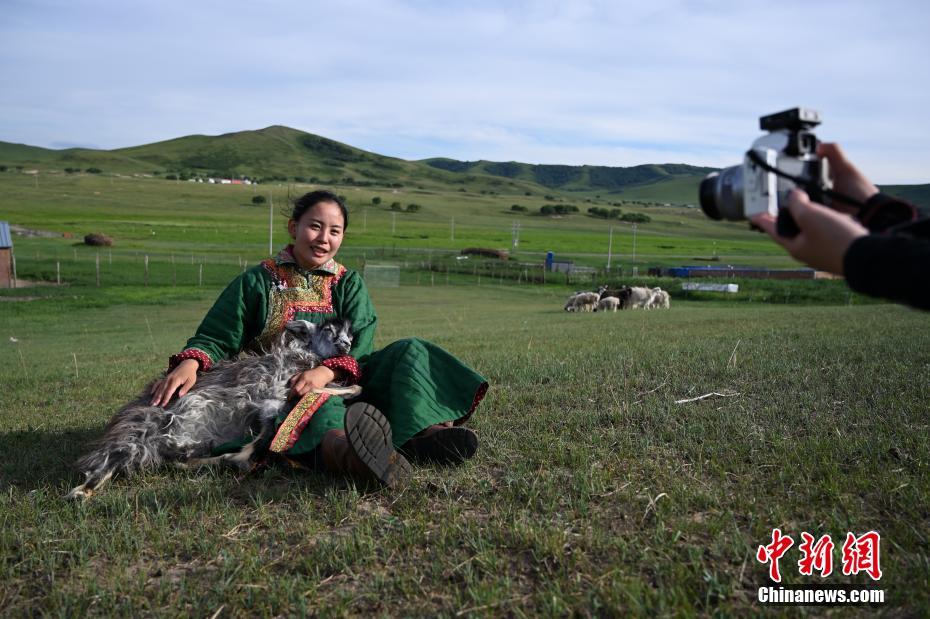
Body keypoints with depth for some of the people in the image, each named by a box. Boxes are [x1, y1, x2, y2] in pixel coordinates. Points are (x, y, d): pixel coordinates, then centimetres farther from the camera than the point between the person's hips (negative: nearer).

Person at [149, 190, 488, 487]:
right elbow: (215, 338, 4)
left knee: (409, 351, -19)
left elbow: (360, 348, -2)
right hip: (278, 391, -3)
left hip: (341, 385, 3)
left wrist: (326, 371, -25)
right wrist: (190, 362, -21)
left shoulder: (349, 283, 14)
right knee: (320, 408, -39)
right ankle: (344, 452, -76)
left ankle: (424, 433, -47)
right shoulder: (258, 280, 10)